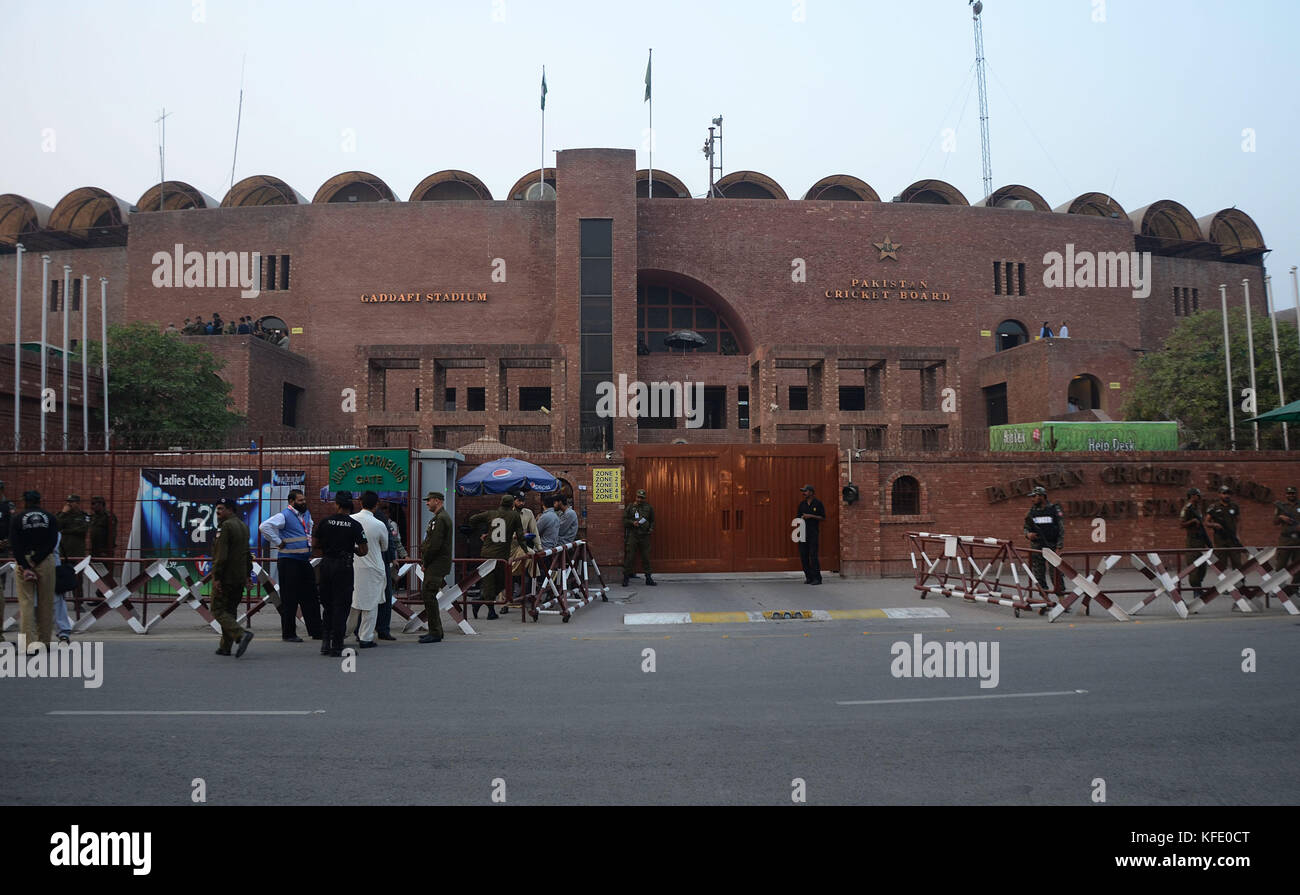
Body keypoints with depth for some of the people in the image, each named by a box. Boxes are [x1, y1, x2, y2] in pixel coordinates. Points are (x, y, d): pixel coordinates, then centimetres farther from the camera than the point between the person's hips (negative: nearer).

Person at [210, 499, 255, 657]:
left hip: (225, 577, -8)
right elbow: (247, 553, 19)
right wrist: (247, 574, 22)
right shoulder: (243, 526, 14)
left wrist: (217, 577, -19)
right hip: (240, 578, 8)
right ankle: (225, 647, 18)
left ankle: (241, 634, -20)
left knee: (218, 610, -3)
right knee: (230, 611, 14)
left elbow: (221, 555, -20)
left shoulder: (226, 526, -14)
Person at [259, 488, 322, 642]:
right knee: (289, 600, -2)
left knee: (310, 598, 10)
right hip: (289, 562, -8)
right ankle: (288, 634, 7)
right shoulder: (284, 515, -12)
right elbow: (264, 527, -23)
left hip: (305, 561, 8)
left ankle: (316, 631, 16)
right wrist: (278, 542, -18)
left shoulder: (306, 513, 13)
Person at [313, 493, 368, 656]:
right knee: (340, 606, 2)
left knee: (327, 605, 16)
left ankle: (326, 643, 16)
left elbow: (315, 543, 6)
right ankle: (336, 647, 3)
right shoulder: (355, 525, -8)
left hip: (326, 564, 3)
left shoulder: (325, 521, 0)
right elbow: (364, 550, -10)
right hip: (344, 566, -3)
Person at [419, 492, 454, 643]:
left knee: (429, 596, -11)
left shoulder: (441, 519, -15)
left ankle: (435, 633, -6)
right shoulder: (440, 517, 19)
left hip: (437, 565, -11)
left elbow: (435, 544, -20)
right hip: (434, 565, 11)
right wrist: (424, 561, 12)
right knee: (427, 595, 14)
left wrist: (425, 562, -11)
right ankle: (436, 630, 21)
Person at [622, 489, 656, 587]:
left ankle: (648, 579, 11)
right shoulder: (630, 507, 6)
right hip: (632, 535, -2)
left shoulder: (649, 507, 11)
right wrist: (632, 522, -12)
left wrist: (651, 528, -1)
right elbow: (625, 519, 5)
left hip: (645, 535, 2)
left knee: (646, 557, 6)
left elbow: (652, 520, 16)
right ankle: (626, 578, 3)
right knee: (629, 557, -4)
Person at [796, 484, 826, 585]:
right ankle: (809, 577, 14)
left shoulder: (818, 503, -2)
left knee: (813, 555, -10)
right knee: (803, 555, 4)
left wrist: (811, 516, -12)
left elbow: (823, 518, -3)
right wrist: (801, 518, -2)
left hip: (813, 532, -5)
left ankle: (817, 578, -7)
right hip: (803, 532, 5)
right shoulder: (802, 504, 13)